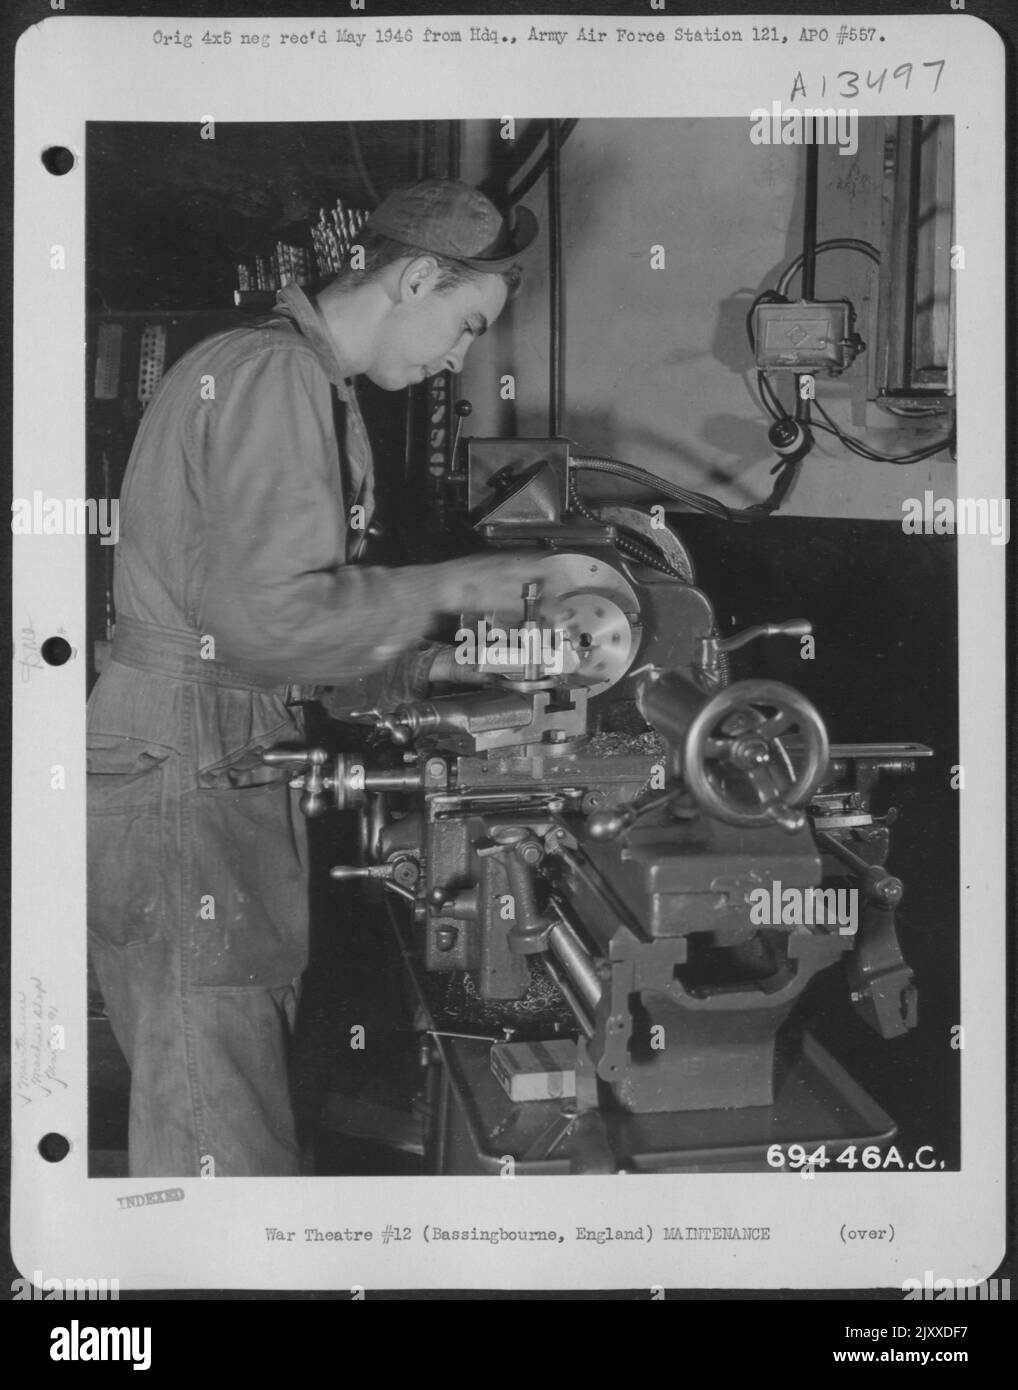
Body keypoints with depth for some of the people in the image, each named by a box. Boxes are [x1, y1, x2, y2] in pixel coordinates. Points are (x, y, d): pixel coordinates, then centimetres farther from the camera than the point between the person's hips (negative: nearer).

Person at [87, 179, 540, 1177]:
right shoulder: (278, 374, -14)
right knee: (223, 1145, -6)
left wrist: (429, 666, 13)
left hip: (222, 781, 10)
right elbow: (269, 618, -23)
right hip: (182, 787, -10)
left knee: (235, 1096, 14)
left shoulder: (298, 378, 20)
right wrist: (445, 588, -11)